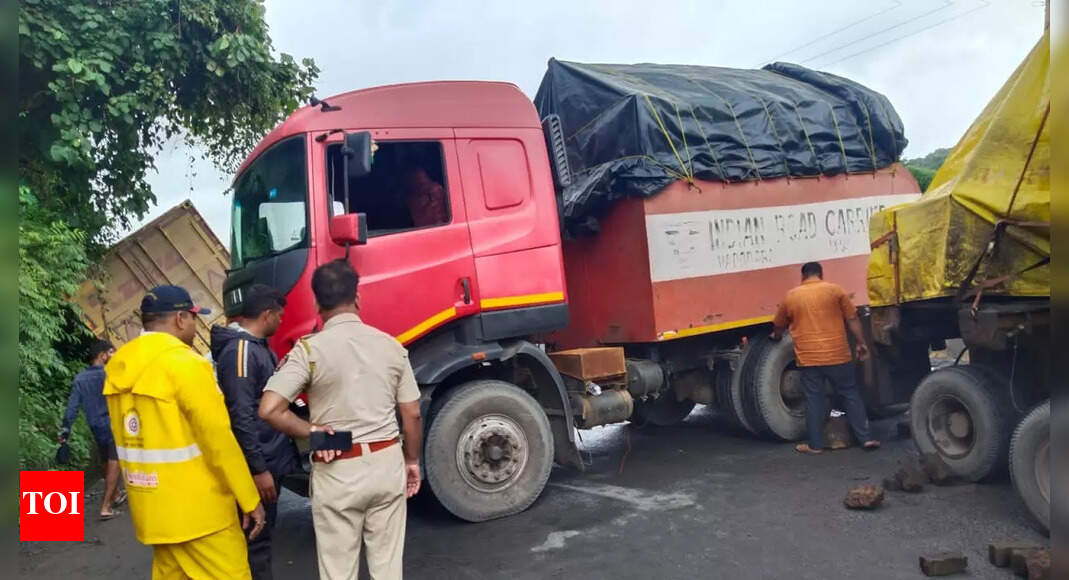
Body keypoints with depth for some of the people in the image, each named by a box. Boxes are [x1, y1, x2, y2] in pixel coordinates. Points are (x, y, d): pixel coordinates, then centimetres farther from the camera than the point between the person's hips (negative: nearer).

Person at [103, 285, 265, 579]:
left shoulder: (118, 366, 6)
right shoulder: (184, 363, -17)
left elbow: (125, 438, 11)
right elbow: (218, 439, -18)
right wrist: (250, 499, -11)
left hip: (151, 507, 8)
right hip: (198, 508, -8)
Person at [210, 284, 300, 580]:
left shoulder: (259, 346, 11)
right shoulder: (240, 351, -20)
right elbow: (241, 417, -24)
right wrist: (258, 469, -23)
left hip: (271, 458, 10)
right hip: (260, 464, -10)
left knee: (264, 530, 20)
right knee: (256, 537, 1)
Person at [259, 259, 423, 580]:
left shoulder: (309, 348, -10)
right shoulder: (391, 345, 0)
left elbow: (269, 409, -20)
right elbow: (412, 415, 3)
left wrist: (312, 431, -6)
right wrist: (412, 460, 16)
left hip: (338, 471, -3)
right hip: (387, 463, 3)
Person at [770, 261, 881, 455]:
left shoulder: (791, 296, 6)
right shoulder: (835, 290, 2)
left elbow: (779, 325, 17)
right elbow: (852, 319, 2)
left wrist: (776, 337, 37)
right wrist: (861, 343, 11)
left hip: (808, 357, 1)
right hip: (837, 354, 0)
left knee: (814, 400, 7)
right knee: (851, 395, 11)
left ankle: (815, 445, 11)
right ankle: (865, 438, 14)